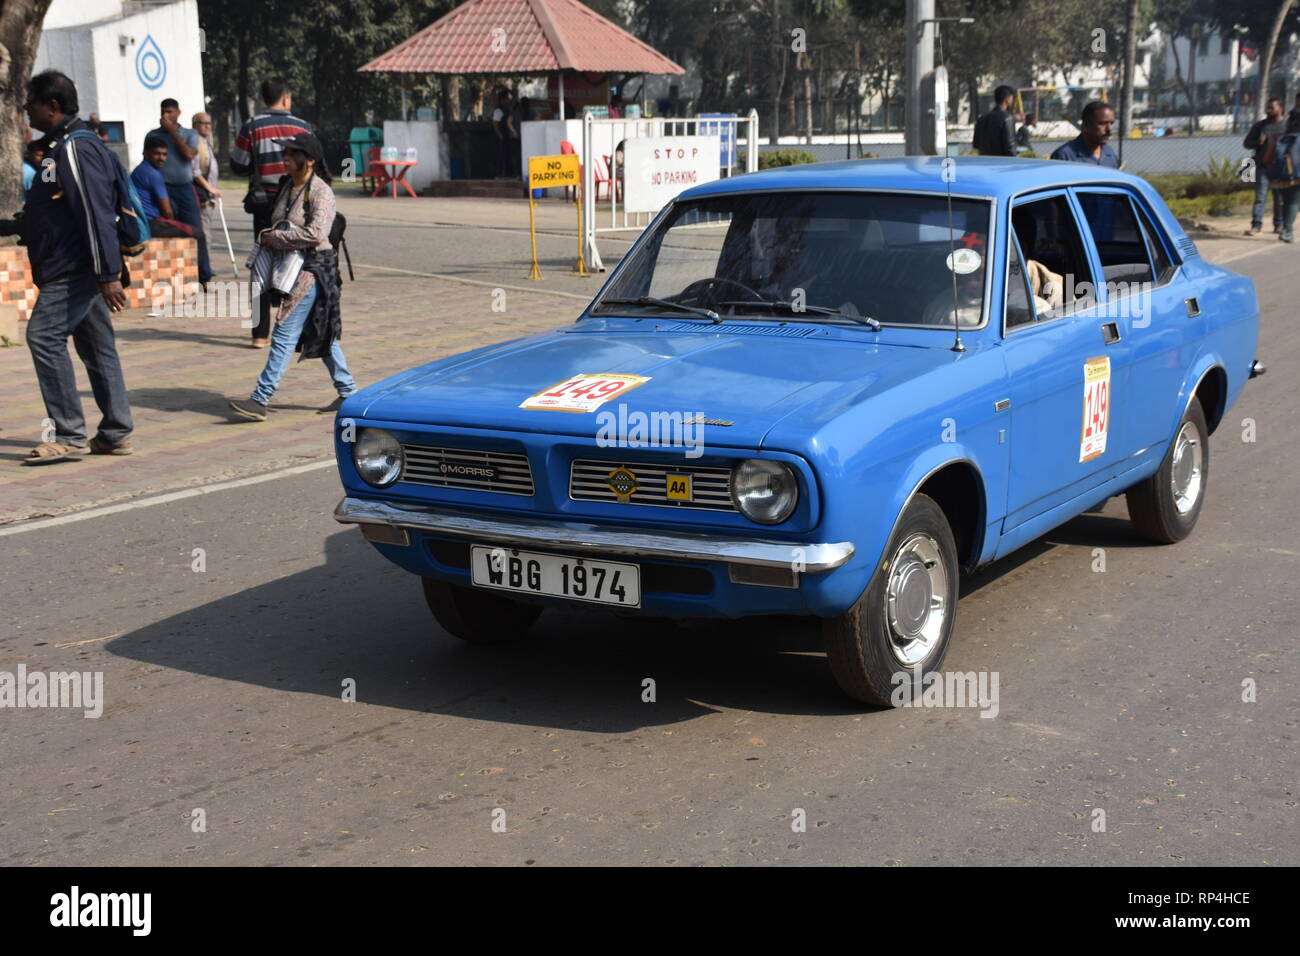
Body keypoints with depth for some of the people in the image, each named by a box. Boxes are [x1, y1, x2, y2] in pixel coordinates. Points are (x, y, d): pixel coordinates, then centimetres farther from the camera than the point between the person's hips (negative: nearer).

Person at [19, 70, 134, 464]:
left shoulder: (76, 149, -16)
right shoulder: (60, 146, 17)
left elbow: (96, 214, -22)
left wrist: (108, 274, -26)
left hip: (76, 270, -11)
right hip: (75, 268, 11)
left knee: (44, 336, -12)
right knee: (96, 345, 11)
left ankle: (69, 435, -10)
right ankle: (116, 433, 15)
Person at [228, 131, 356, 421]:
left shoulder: (321, 193, -14)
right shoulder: (289, 186, 12)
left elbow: (315, 234, -26)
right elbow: (279, 223, 25)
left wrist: (274, 237, -18)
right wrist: (267, 236, 4)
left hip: (313, 268, -9)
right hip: (290, 266, 9)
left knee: (284, 335, -10)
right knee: (321, 334, 14)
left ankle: (260, 399, -10)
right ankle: (347, 390, 23)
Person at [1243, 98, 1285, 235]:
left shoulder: (1288, 126, 6)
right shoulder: (1260, 125, 9)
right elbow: (1246, 143, 12)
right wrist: (1258, 142, -9)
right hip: (1263, 166, 0)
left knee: (1279, 198, 8)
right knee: (1260, 196, -8)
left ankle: (1279, 225, 19)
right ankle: (1256, 224, -11)